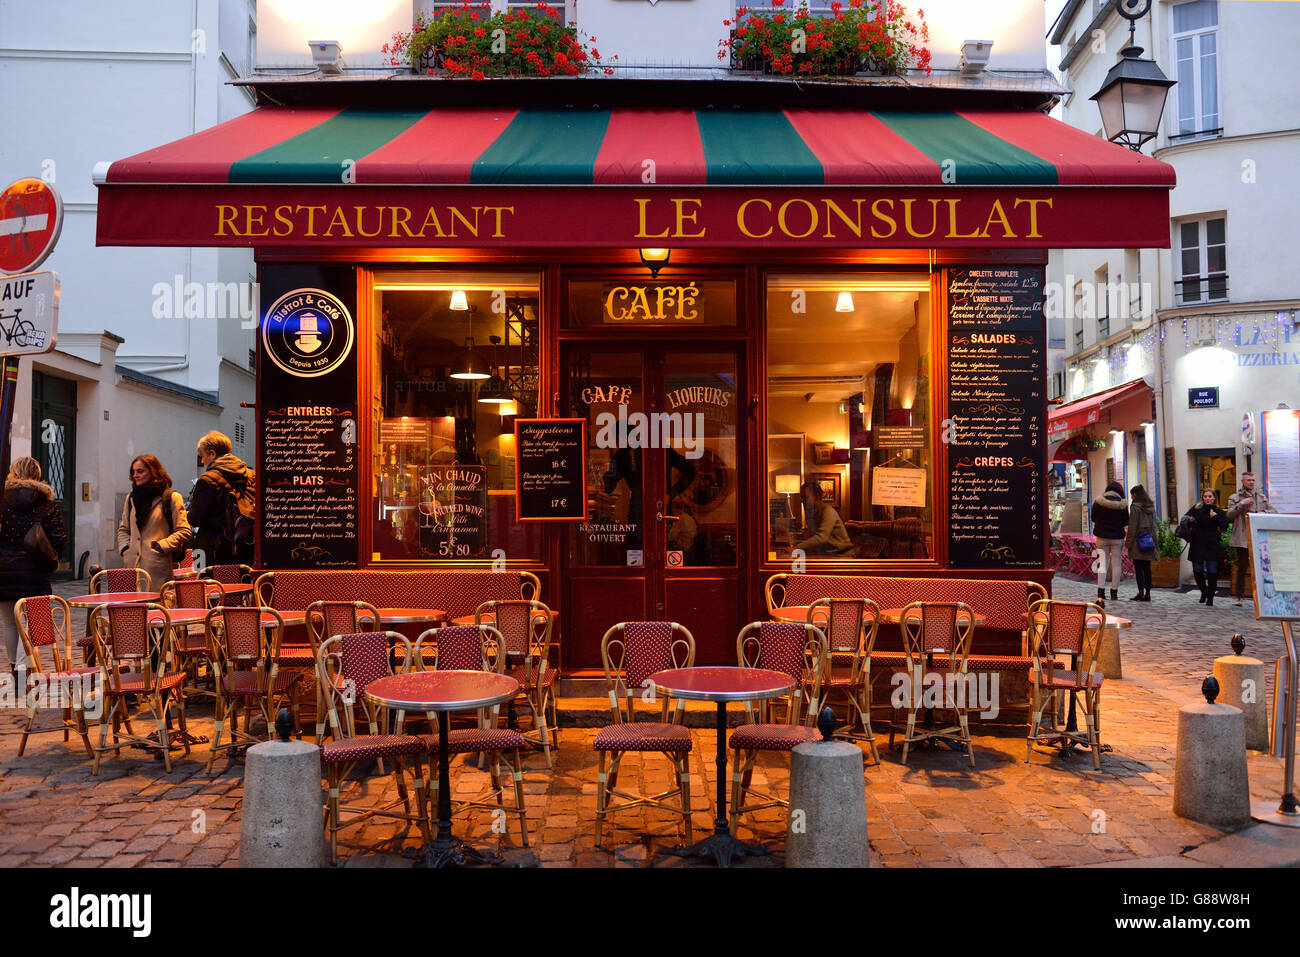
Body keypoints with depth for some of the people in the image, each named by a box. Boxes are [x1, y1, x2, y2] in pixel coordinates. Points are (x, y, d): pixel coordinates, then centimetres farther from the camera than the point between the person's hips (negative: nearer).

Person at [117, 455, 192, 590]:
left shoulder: (171, 497, 0)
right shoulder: (131, 498, 19)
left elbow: (185, 531, -4)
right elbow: (123, 529, 26)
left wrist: (161, 547, -12)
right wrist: (124, 548, 8)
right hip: (132, 565, 5)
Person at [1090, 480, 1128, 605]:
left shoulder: (1098, 502, -4)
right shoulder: (1122, 505, -8)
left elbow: (1093, 519, 5)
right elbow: (1126, 523, -2)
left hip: (1102, 537, 1)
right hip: (1117, 538, -1)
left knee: (1102, 564, 3)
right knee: (1116, 564, 10)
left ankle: (1100, 594, -8)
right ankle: (1114, 591, 16)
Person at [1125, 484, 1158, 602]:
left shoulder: (1135, 507, -10)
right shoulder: (1151, 507, 11)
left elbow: (1132, 526, -11)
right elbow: (1153, 525, 14)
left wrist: (1128, 542, -7)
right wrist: (1152, 537, 18)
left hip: (1138, 542, -7)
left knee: (1138, 568, -4)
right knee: (1147, 568, 9)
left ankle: (1141, 593, -8)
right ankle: (1147, 593, 10)